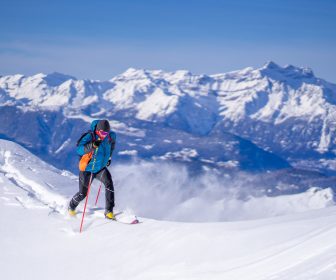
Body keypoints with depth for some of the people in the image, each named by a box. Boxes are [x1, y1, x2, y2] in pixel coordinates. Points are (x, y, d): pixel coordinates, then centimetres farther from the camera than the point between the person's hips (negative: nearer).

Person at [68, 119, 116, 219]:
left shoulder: (111, 136, -8)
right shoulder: (89, 136, -24)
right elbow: (79, 149, -36)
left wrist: (109, 157, 18)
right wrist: (92, 145, -51)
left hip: (100, 168, 3)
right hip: (87, 169, -3)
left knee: (109, 183, -25)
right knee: (83, 193, 6)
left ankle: (109, 211, -21)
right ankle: (71, 207, 40)